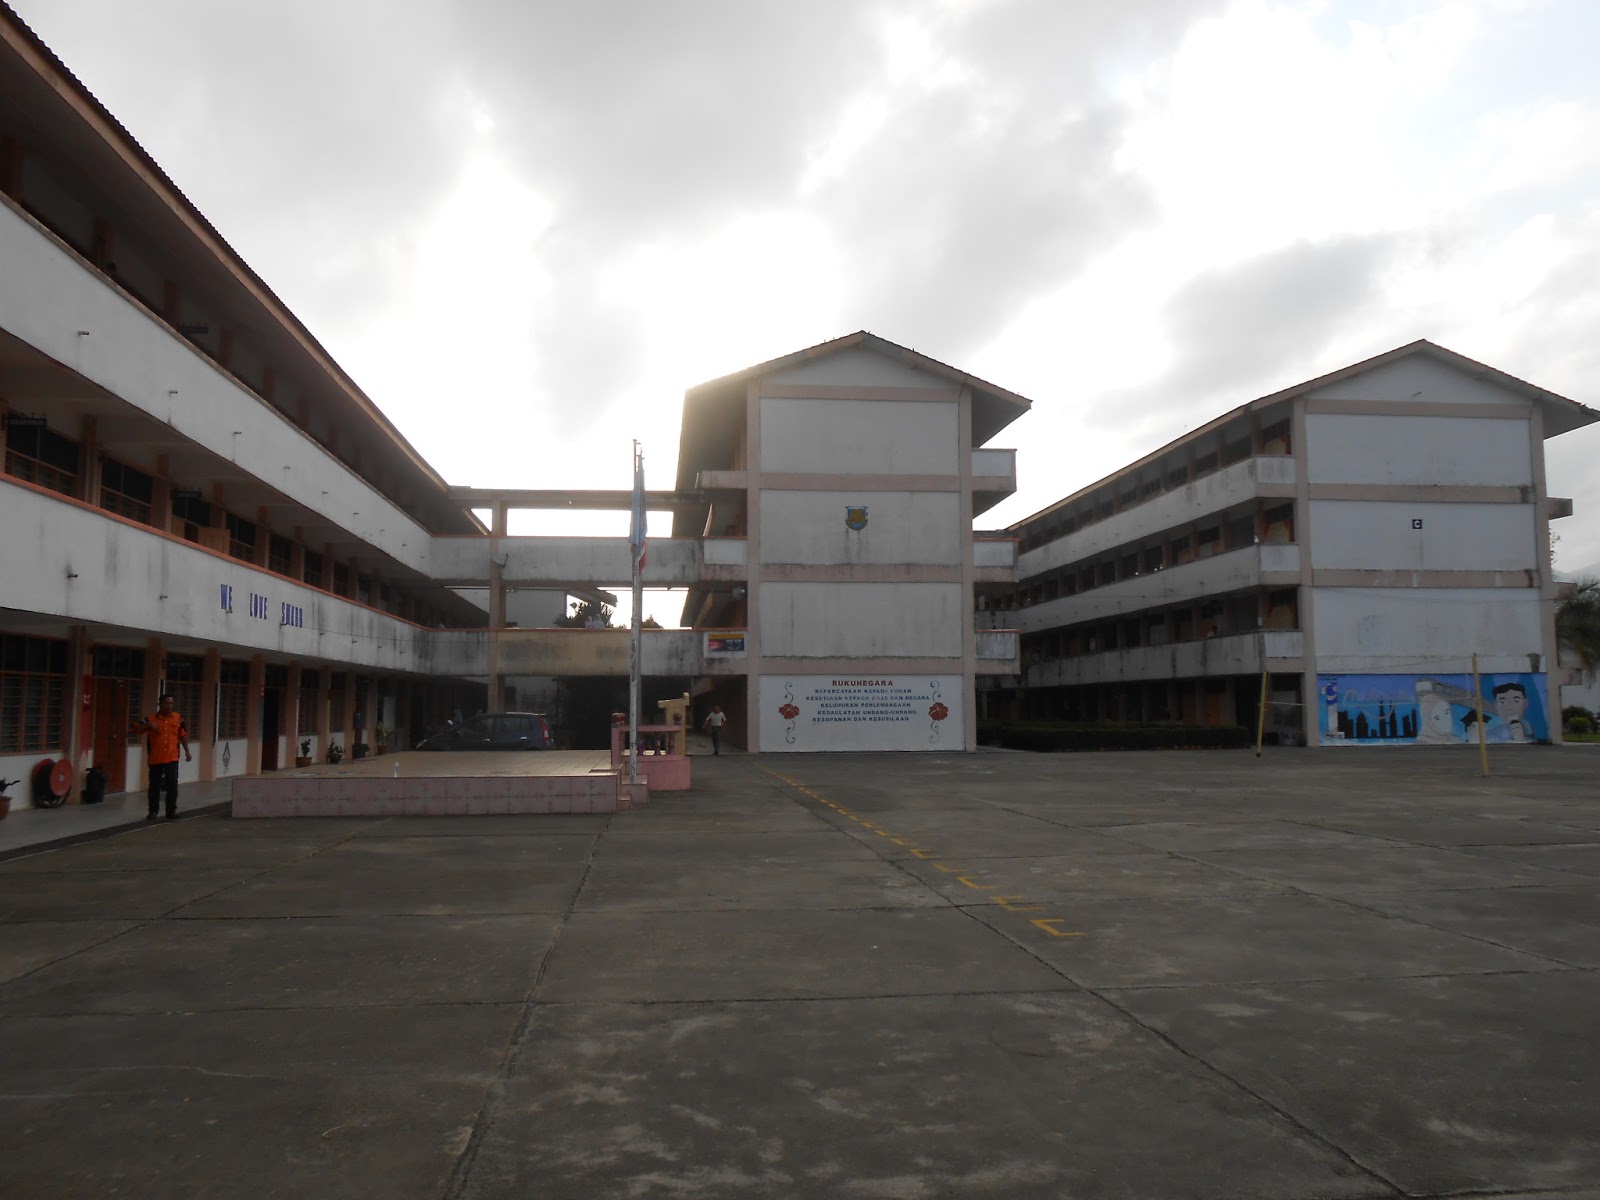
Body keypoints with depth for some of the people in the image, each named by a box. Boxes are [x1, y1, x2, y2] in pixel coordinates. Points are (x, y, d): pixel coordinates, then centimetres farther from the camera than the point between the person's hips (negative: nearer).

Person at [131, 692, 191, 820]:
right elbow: (136, 729, 0)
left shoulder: (178, 718, 5)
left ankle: (171, 811, 1)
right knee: (154, 785, 9)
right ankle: (153, 811, 23)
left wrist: (187, 752, 7)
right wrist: (148, 726, -16)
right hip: (155, 758, 0)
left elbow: (183, 735, 11)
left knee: (172, 784, -6)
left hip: (172, 758, 0)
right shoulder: (151, 718, 1)